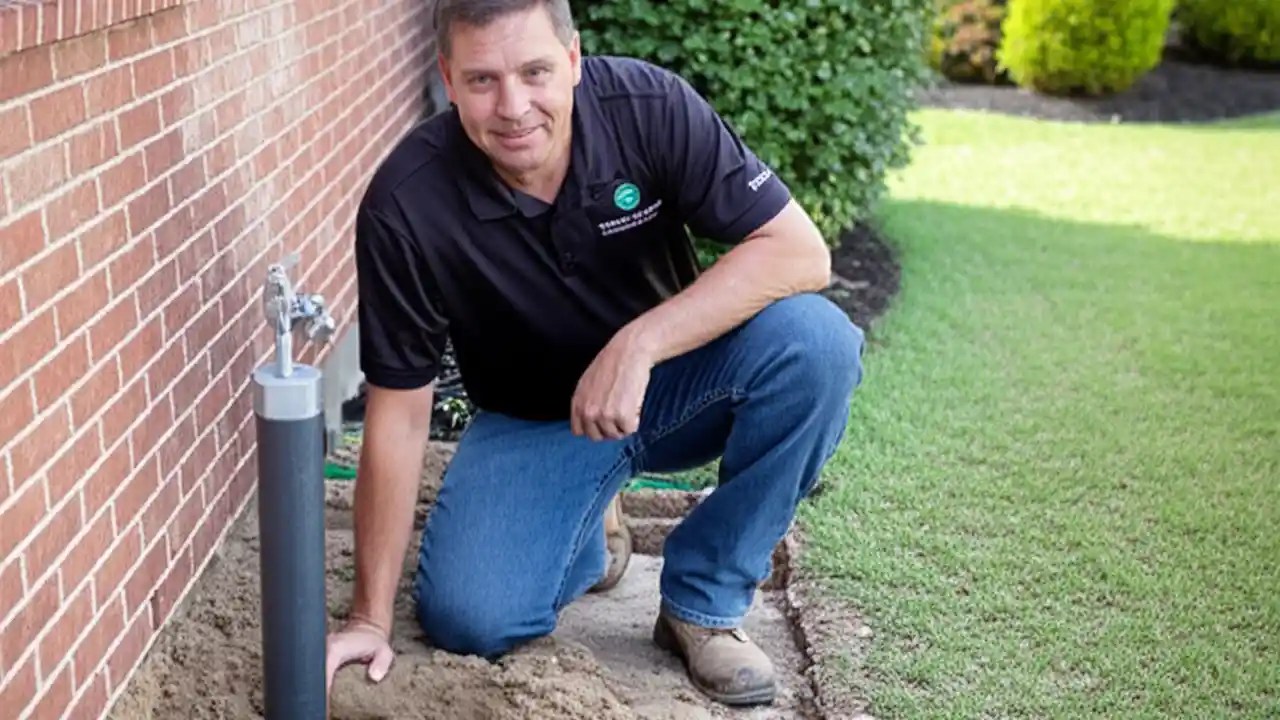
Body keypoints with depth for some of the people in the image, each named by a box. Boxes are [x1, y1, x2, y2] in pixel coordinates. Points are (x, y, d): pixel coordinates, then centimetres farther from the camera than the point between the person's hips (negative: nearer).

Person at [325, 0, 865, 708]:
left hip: (671, 380, 1)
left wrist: (639, 344, -37)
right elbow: (398, 414, -17)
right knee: (470, 618, -23)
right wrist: (370, 619, -15)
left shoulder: (650, 106, -22)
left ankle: (703, 601, -10)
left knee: (815, 340, -29)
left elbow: (800, 252, -25)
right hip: (531, 418, 0)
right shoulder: (405, 205, -23)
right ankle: (584, 528, 14)